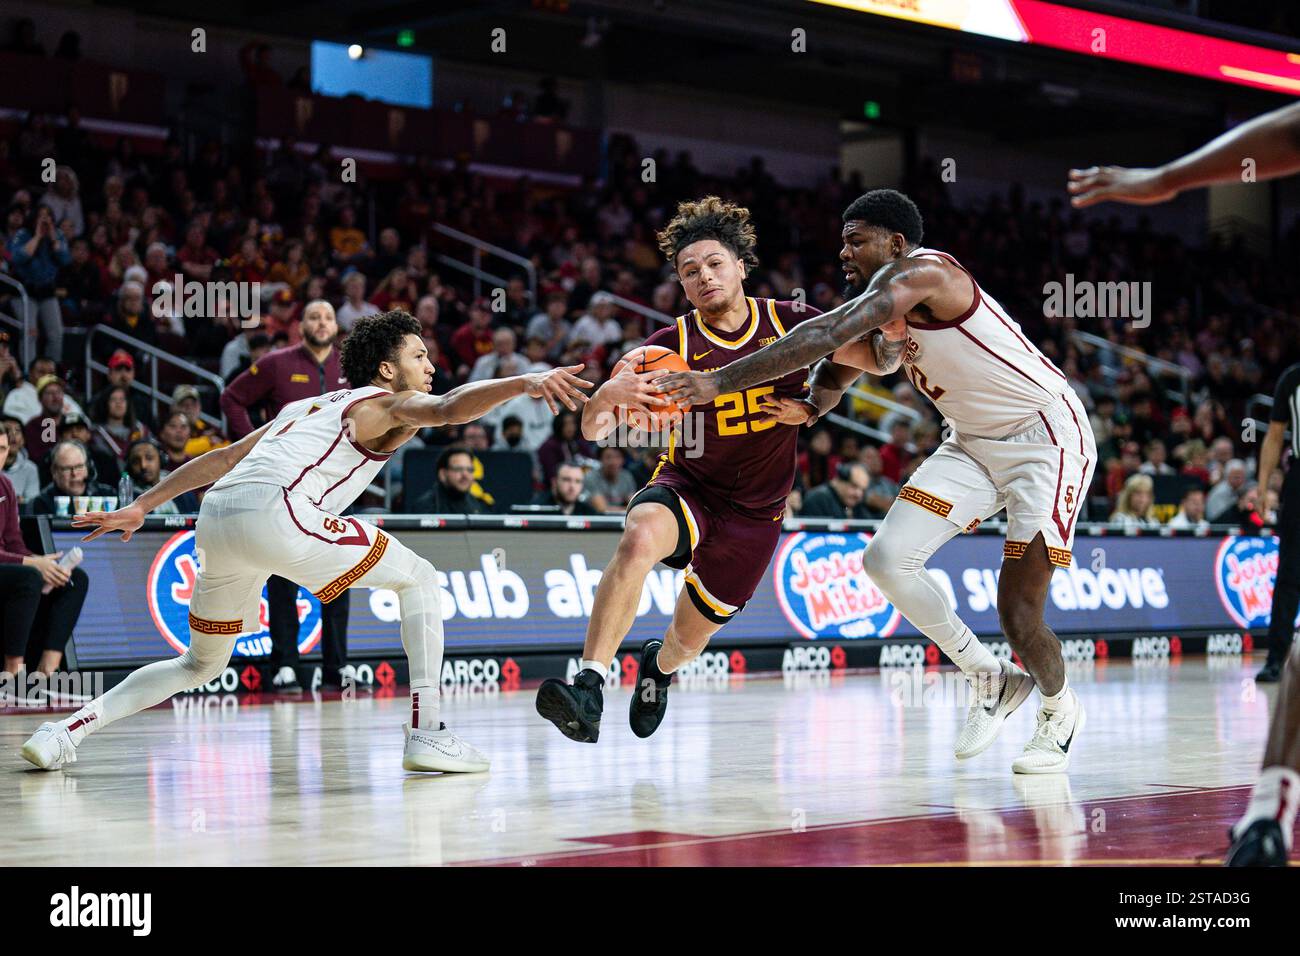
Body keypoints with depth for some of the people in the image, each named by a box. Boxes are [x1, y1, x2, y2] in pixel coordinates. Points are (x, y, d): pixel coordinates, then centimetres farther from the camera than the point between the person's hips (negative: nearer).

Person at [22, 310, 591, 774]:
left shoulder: (308, 406, 34)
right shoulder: (387, 404, 13)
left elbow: (222, 457, 33)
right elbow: (448, 409, -9)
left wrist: (142, 507, 34)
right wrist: (523, 383, -21)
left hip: (215, 515, 8)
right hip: (271, 509, -8)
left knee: (201, 664, 25)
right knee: (419, 579, 6)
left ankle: (67, 730, 13)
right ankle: (426, 733, -4)